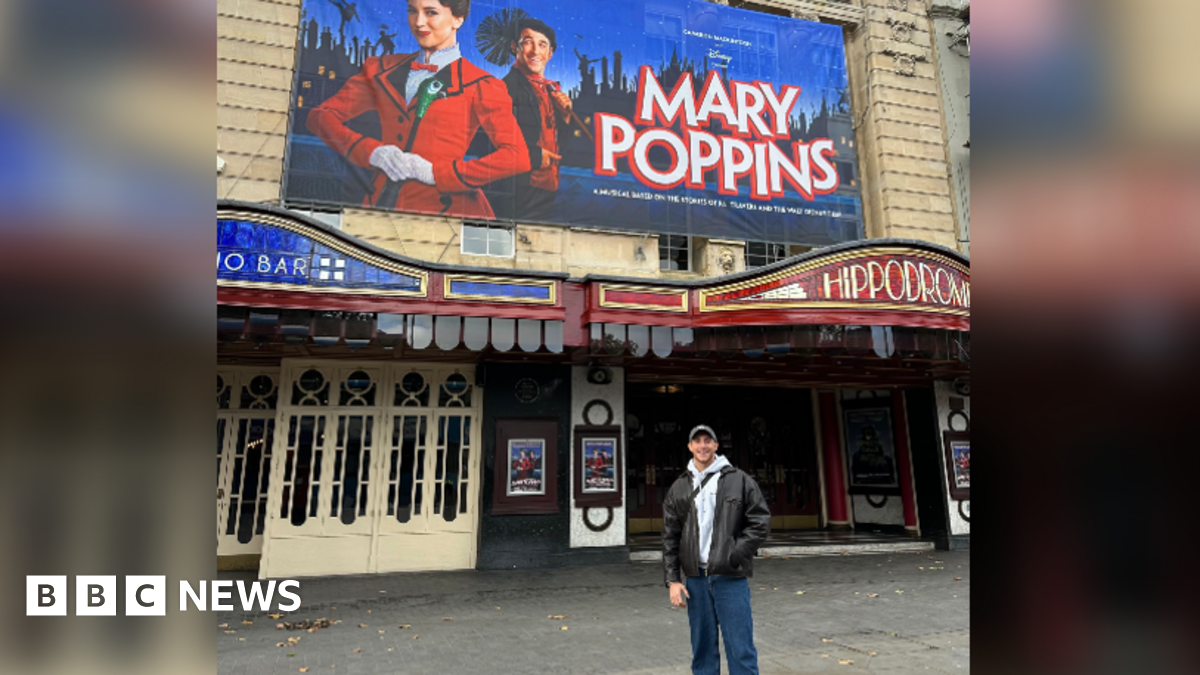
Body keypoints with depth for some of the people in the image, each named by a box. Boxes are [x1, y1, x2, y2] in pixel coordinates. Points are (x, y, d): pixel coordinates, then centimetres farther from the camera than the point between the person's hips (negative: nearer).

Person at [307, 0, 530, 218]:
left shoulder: (480, 86, 5)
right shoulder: (382, 70, 17)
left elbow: (517, 157, -8)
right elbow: (321, 115, 14)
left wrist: (435, 172, -11)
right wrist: (372, 151, -5)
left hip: (442, 207, -3)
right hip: (383, 203, 3)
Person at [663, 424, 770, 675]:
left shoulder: (739, 480, 1)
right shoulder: (679, 488, 8)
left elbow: (761, 521, -2)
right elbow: (670, 537, 7)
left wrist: (735, 555, -10)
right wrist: (673, 580, 1)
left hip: (731, 578, -2)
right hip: (695, 578, 3)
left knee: (740, 648, 0)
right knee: (702, 648, 12)